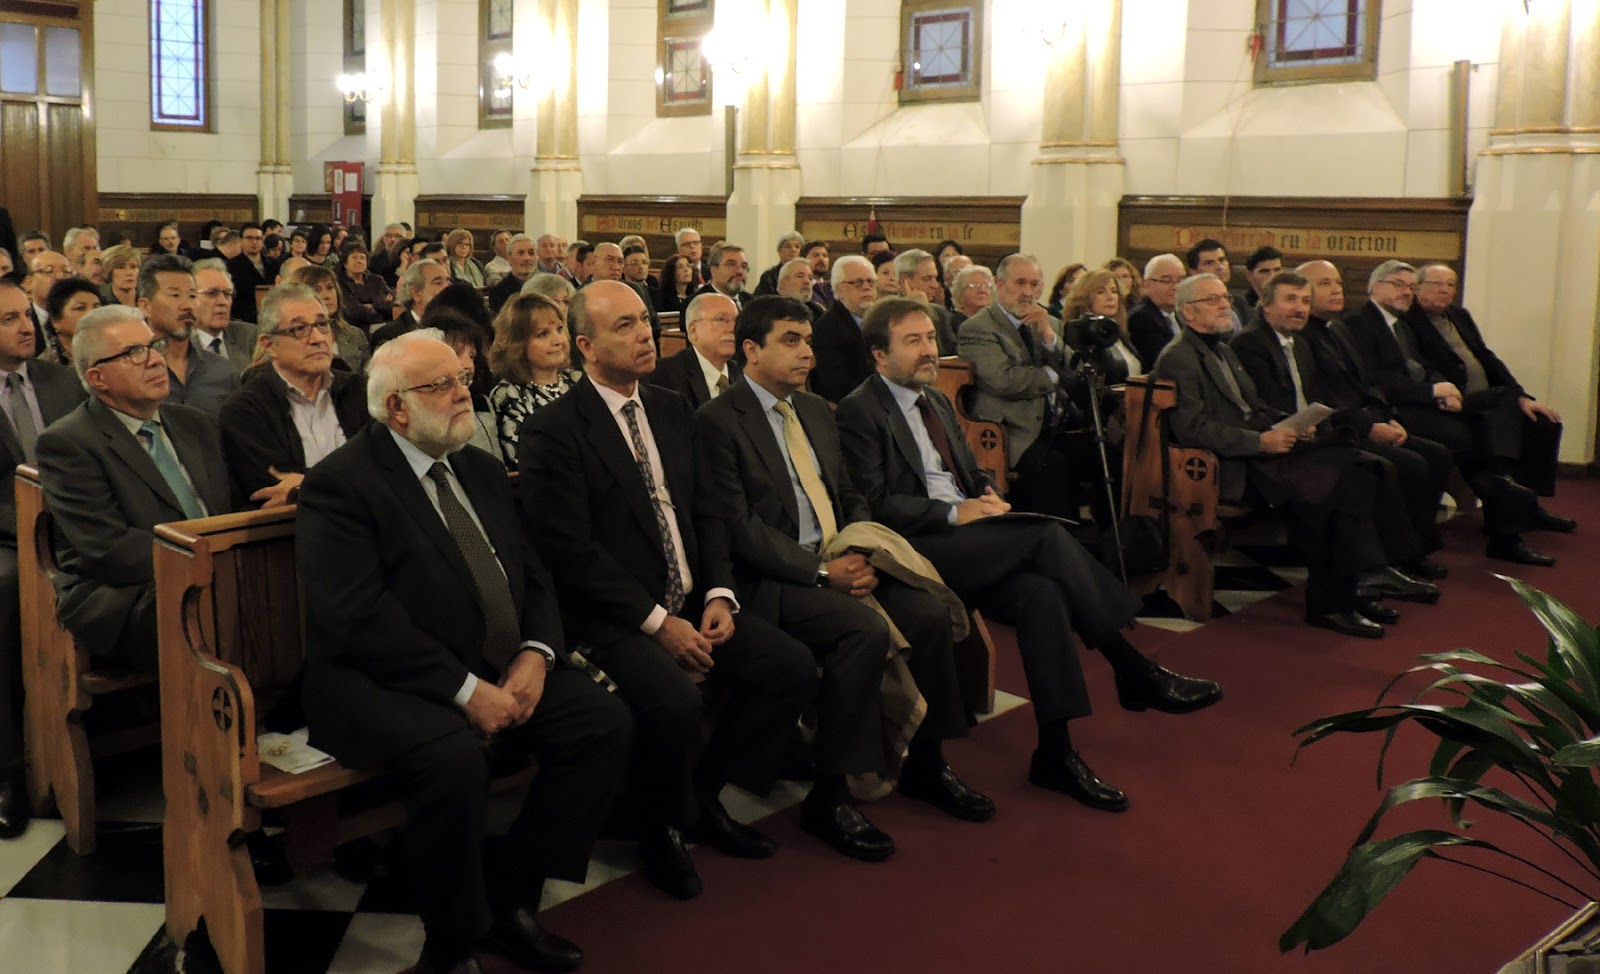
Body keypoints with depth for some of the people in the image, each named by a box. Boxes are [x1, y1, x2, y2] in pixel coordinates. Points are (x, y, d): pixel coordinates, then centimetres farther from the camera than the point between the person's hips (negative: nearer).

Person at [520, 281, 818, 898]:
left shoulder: (672, 412, 13)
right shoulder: (552, 431, -9)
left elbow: (704, 515, 14)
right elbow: (572, 551, -16)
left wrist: (718, 595, -2)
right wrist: (658, 622, -18)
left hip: (692, 602, 7)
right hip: (613, 617, -7)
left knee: (793, 667, -8)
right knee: (673, 701, -32)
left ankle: (704, 793, 12)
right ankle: (662, 830, 0)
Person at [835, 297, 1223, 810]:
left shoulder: (937, 401, 24)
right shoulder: (858, 411, -4)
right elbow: (876, 502, -13)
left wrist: (989, 498, 3)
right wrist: (954, 513, -18)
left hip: (970, 540, 8)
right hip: (916, 549, -8)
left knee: (1040, 594, -23)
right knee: (1047, 534, -24)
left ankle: (1055, 754, -18)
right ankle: (1136, 673, -15)